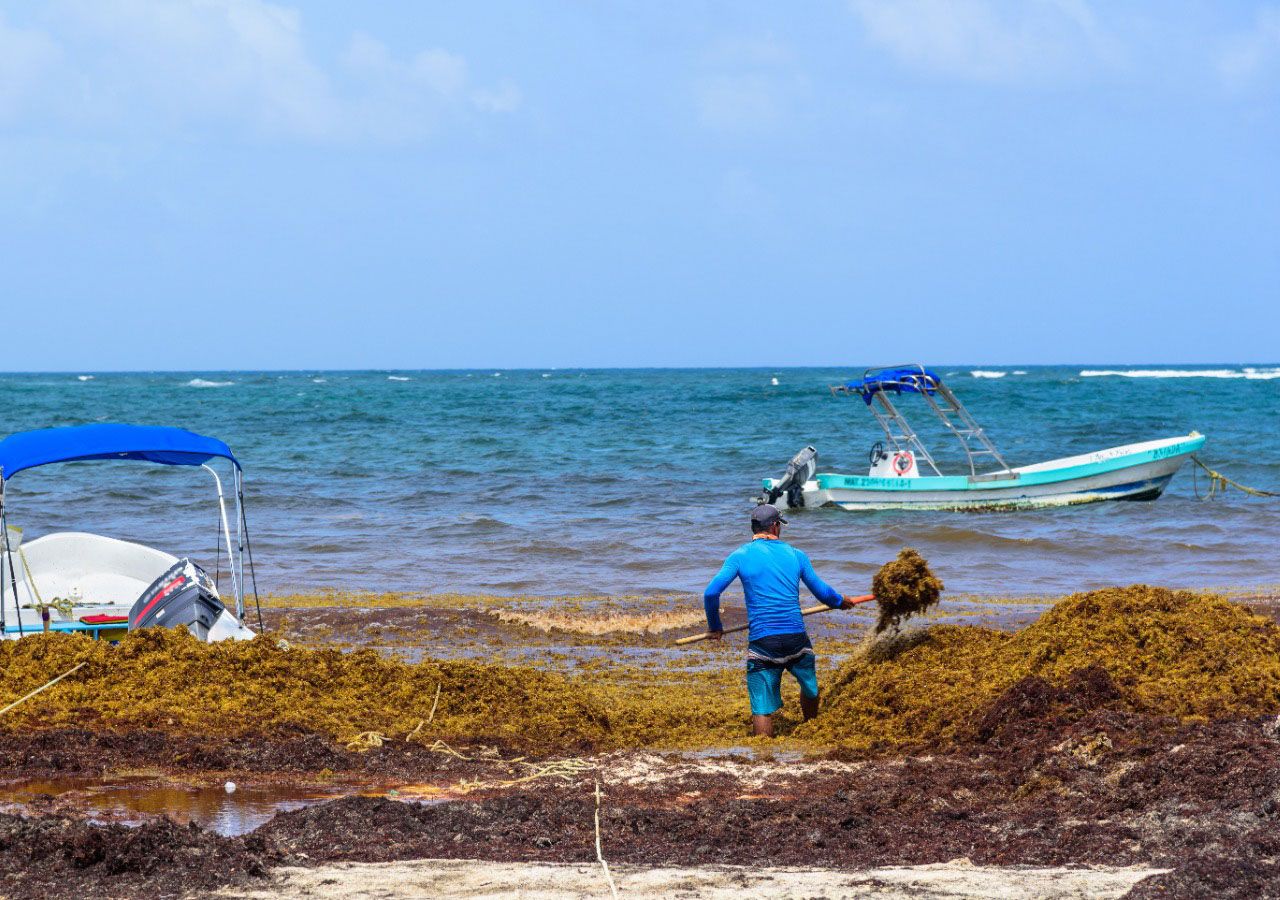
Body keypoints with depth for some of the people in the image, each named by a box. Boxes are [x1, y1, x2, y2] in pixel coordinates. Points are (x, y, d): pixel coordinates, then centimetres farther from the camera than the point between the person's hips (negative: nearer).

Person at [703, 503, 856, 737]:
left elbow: (711, 593, -7)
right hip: (796, 638, 2)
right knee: (810, 690, 27)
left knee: (762, 708, -1)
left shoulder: (741, 556, 1)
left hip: (762, 643, -2)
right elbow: (822, 592, 17)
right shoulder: (796, 555, 7)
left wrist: (714, 627, 8)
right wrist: (840, 602, 38)